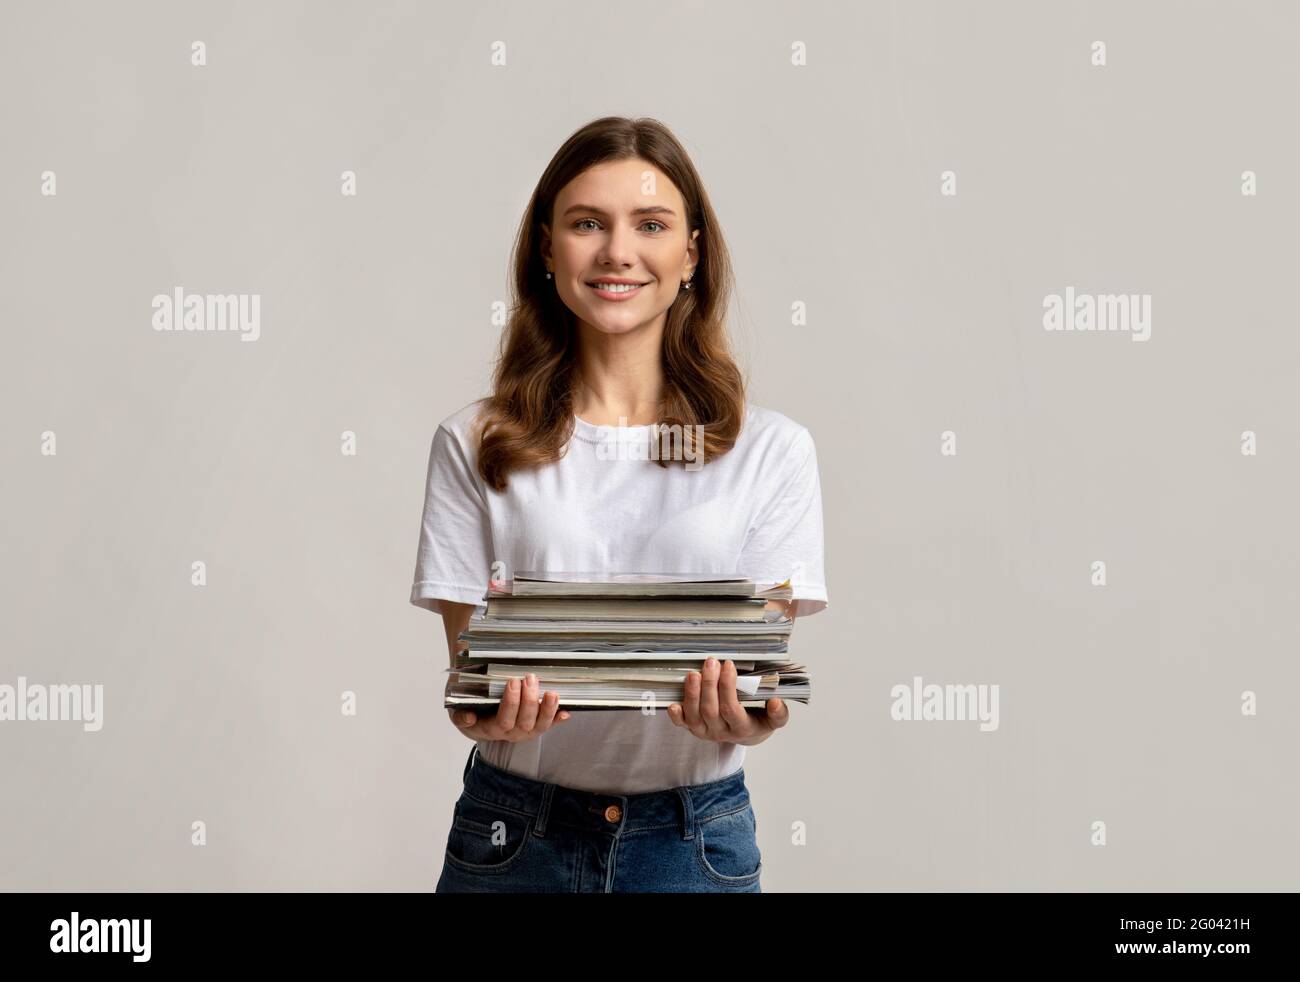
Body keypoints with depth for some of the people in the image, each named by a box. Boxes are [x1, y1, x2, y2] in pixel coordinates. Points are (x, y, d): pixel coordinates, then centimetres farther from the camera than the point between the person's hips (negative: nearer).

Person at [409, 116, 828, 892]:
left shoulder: (771, 449, 0)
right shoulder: (475, 444, 0)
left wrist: (744, 716, -25)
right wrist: (490, 709, -24)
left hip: (694, 835, 0)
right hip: (515, 833, 0)